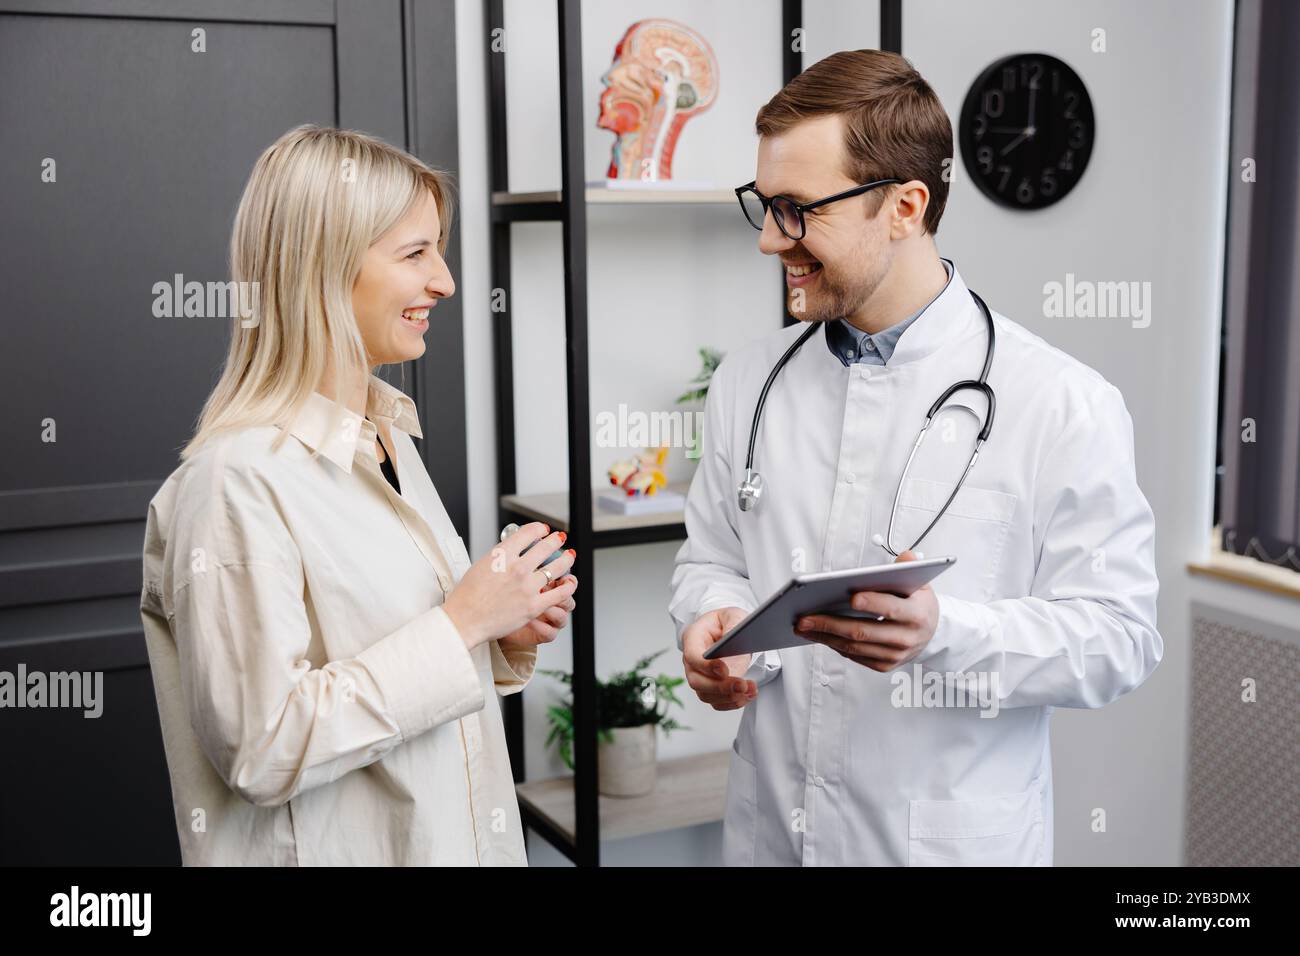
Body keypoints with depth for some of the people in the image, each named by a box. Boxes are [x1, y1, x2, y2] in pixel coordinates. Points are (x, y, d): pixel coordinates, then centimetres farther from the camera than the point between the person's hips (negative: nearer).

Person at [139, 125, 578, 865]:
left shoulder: (389, 434, 3)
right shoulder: (241, 478, -21)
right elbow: (261, 748, -24)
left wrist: (503, 634, -4)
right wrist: (461, 623, -22)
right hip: (342, 844, -7)